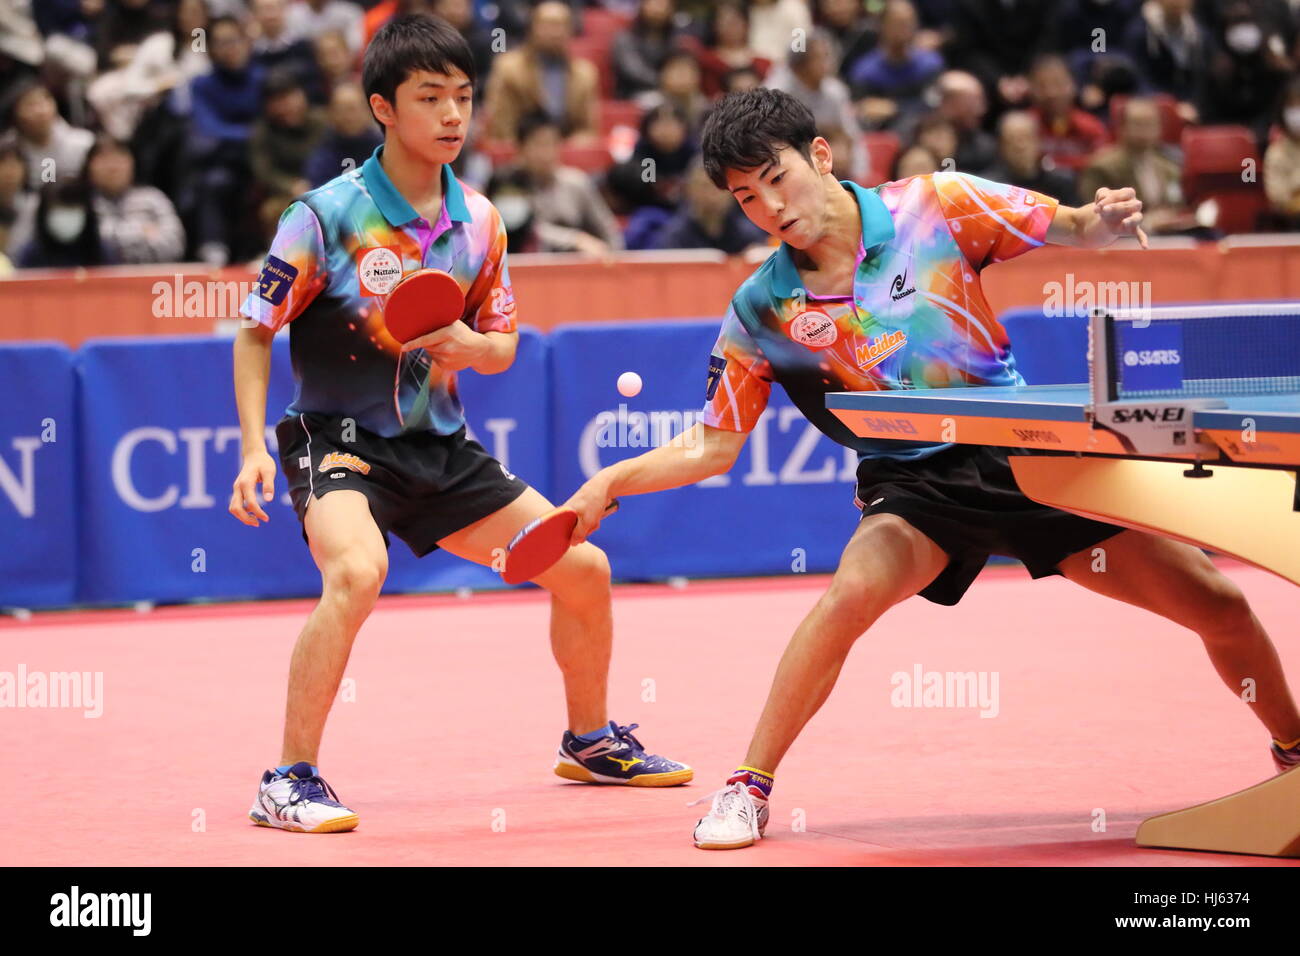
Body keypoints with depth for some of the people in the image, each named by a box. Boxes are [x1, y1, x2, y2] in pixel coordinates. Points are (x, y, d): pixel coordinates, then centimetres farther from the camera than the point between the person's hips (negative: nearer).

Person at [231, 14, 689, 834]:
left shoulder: (479, 221, 2)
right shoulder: (328, 215, -14)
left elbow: (502, 350, 11)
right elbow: (256, 333, -6)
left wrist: (468, 344, -13)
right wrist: (254, 449, -16)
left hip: (439, 449, 6)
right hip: (337, 437, -6)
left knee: (582, 568, 6)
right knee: (358, 571, -36)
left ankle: (590, 742, 33)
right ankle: (289, 781, -24)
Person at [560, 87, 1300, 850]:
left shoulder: (936, 206, -8)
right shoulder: (761, 311, -4)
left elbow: (1071, 232, -1)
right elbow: (712, 446, 4)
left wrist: (1104, 218, -24)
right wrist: (610, 483, -9)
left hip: (1031, 452, 1)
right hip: (914, 485, -1)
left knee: (1219, 605, -1)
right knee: (854, 592, -34)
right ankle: (748, 789, -20)